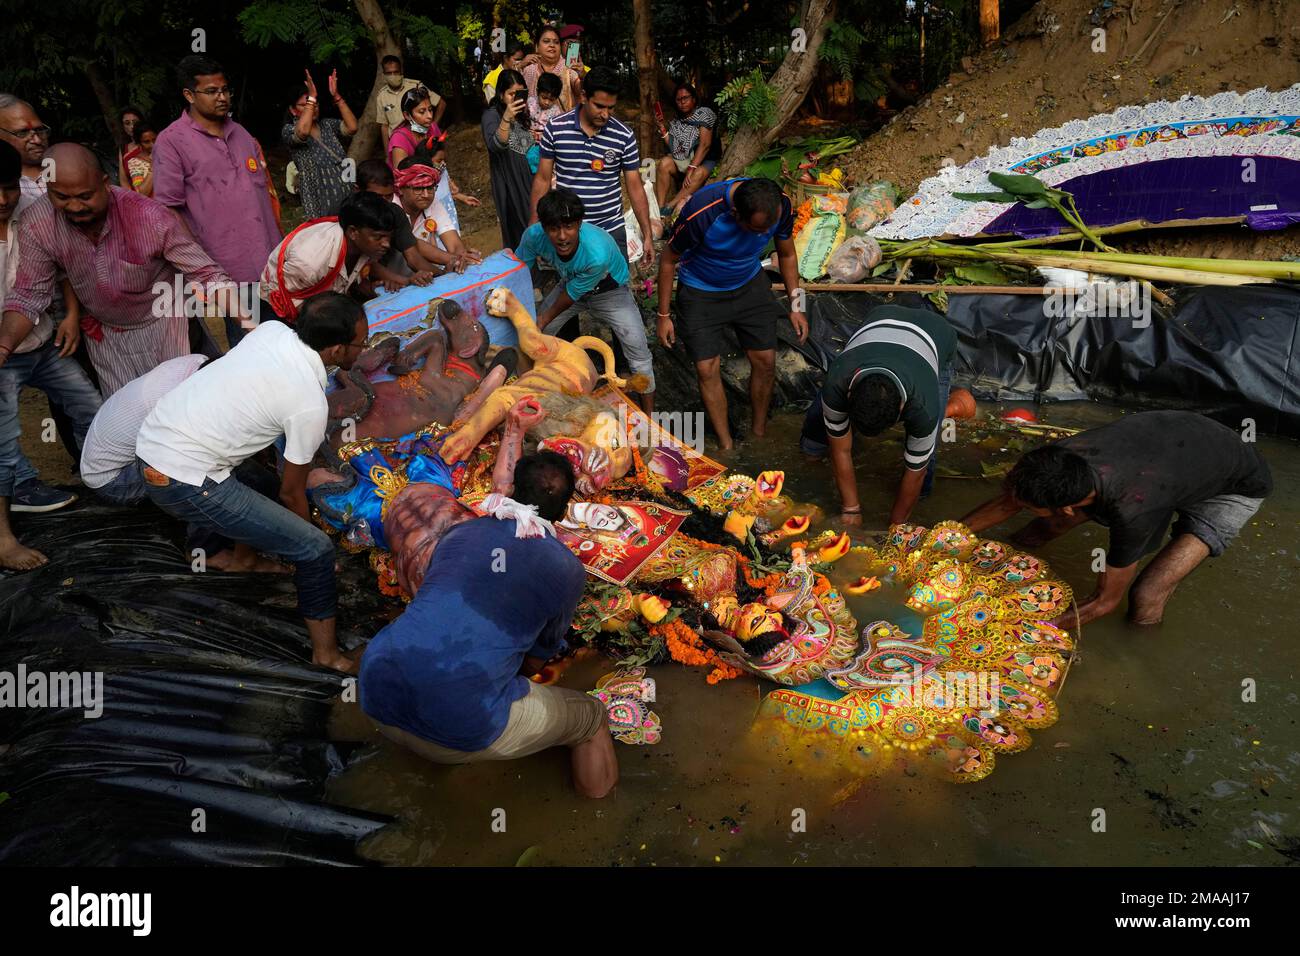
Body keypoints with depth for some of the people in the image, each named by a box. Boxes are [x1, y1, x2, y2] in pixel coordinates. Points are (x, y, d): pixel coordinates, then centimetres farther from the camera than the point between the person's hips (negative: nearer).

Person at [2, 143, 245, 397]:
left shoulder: (149, 217, -30)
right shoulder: (37, 224, -19)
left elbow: (206, 274, -24)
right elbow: (29, 294, -10)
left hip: (165, 325, -2)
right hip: (103, 335, 2)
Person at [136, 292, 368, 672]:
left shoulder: (272, 329, 2)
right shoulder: (310, 405, -17)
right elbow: (292, 492, -3)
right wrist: (308, 533, 16)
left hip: (151, 439, 9)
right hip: (182, 482, -9)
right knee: (316, 549, -5)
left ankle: (242, 554, 49)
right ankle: (326, 654, 8)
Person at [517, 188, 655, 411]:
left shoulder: (598, 253, -44)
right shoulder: (534, 235, -32)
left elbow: (572, 294, -26)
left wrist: (546, 319, -14)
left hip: (609, 291, -4)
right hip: (570, 283, 5)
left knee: (639, 356, -15)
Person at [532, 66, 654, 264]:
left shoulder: (624, 136, -5)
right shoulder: (555, 128, -5)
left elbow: (635, 187, -1)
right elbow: (542, 179, 2)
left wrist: (647, 235, -3)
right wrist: (534, 226, 1)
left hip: (611, 229, 0)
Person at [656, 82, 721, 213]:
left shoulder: (704, 113, -7)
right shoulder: (676, 122, 10)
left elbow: (705, 144, -18)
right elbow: (673, 148, 7)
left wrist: (692, 168, -28)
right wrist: (663, 129, -4)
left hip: (703, 161, -5)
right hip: (681, 161, 5)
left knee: (699, 173, -38)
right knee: (665, 162, -25)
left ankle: (669, 207, -40)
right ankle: (659, 207, -33)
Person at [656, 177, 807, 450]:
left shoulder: (781, 206, -23)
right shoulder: (702, 212, -35)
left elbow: (787, 255, 0)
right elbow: (669, 260, -17)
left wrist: (796, 306, -2)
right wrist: (664, 316, -10)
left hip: (750, 285, 3)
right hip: (701, 291, -3)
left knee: (765, 362, 3)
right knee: (708, 369, -5)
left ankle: (758, 434, 24)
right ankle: (726, 448, 9)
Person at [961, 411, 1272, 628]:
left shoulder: (1131, 511, -42)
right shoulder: (1059, 456, -28)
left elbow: (1105, 601, -27)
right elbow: (1006, 503, -7)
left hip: (1240, 486, -5)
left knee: (1144, 603, -21)